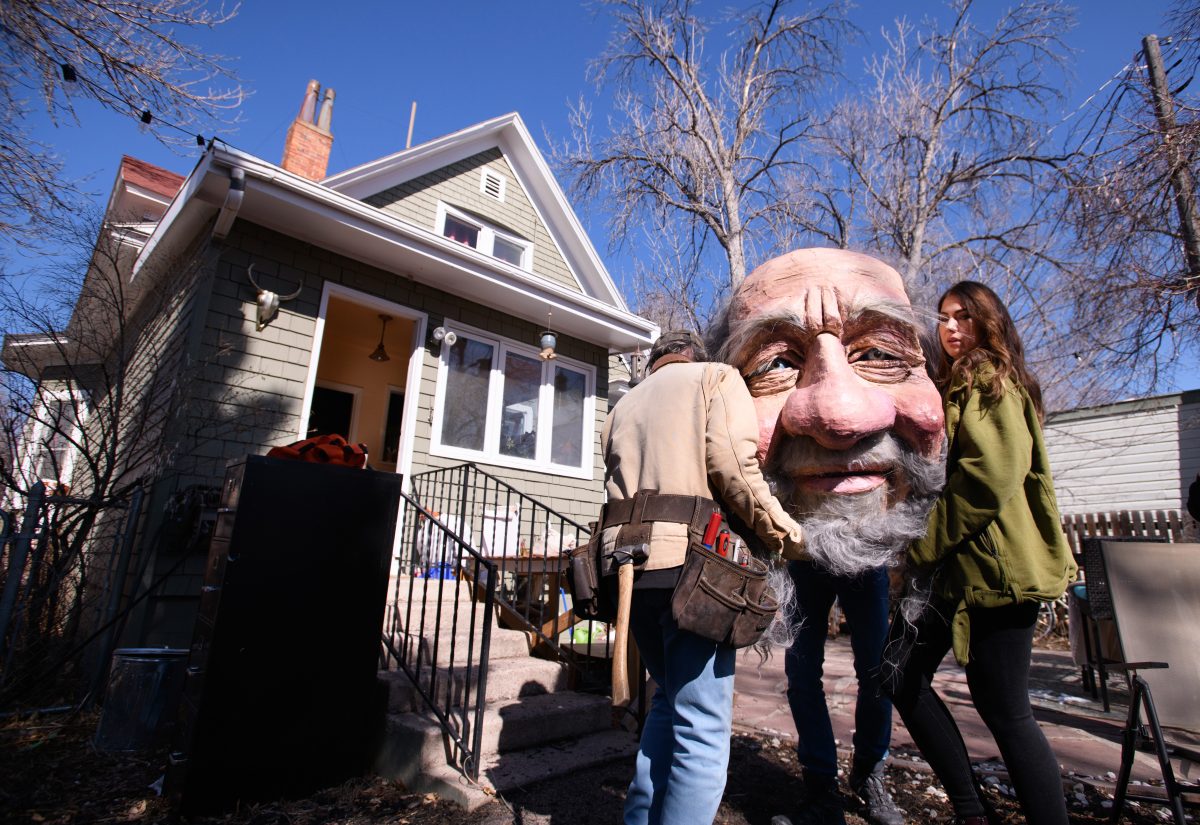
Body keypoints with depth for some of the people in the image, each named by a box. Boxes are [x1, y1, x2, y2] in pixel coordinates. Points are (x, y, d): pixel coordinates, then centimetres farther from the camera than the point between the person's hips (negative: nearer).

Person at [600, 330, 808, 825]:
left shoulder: (624, 406, 24)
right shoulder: (716, 377, 8)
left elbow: (619, 490, 15)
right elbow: (732, 464, -9)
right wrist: (785, 535, 0)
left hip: (629, 563, 7)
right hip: (691, 562, -6)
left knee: (671, 698, 22)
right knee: (702, 731, 0)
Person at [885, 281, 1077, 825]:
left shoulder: (992, 382, -8)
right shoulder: (954, 385, 20)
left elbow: (991, 473, -20)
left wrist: (926, 540, -14)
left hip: (993, 569, -9)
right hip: (958, 568, 9)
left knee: (1005, 713, -2)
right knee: (903, 673, 11)